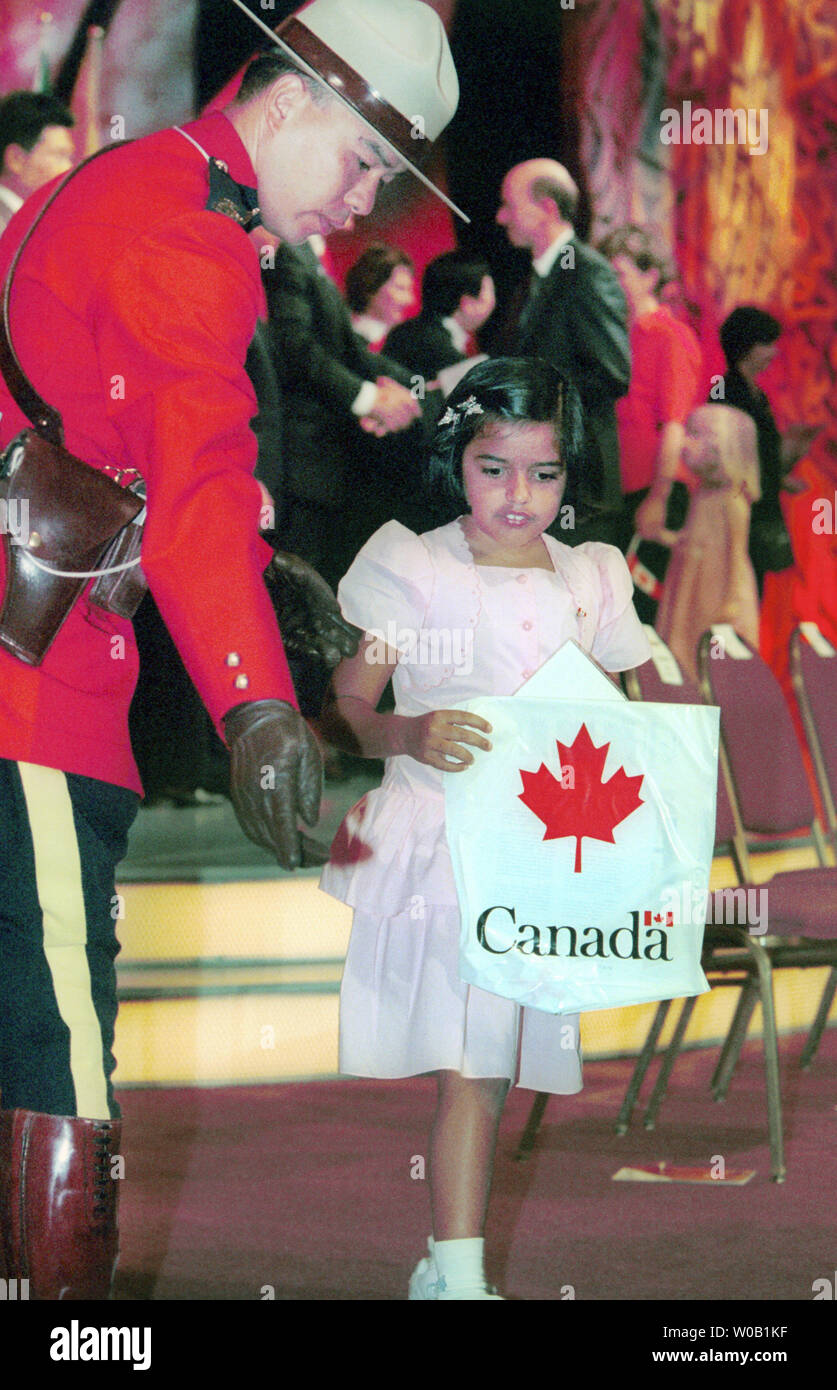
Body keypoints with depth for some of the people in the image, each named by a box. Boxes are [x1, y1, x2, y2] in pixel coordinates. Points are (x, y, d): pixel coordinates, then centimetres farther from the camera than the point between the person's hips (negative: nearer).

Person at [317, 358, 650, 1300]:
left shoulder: (588, 584, 12)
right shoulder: (412, 569, -2)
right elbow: (344, 706, -4)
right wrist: (408, 736, -23)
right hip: (442, 842, -4)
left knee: (497, 1061, 6)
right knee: (471, 1064, -12)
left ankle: (444, 1264, 19)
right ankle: (459, 1275, -10)